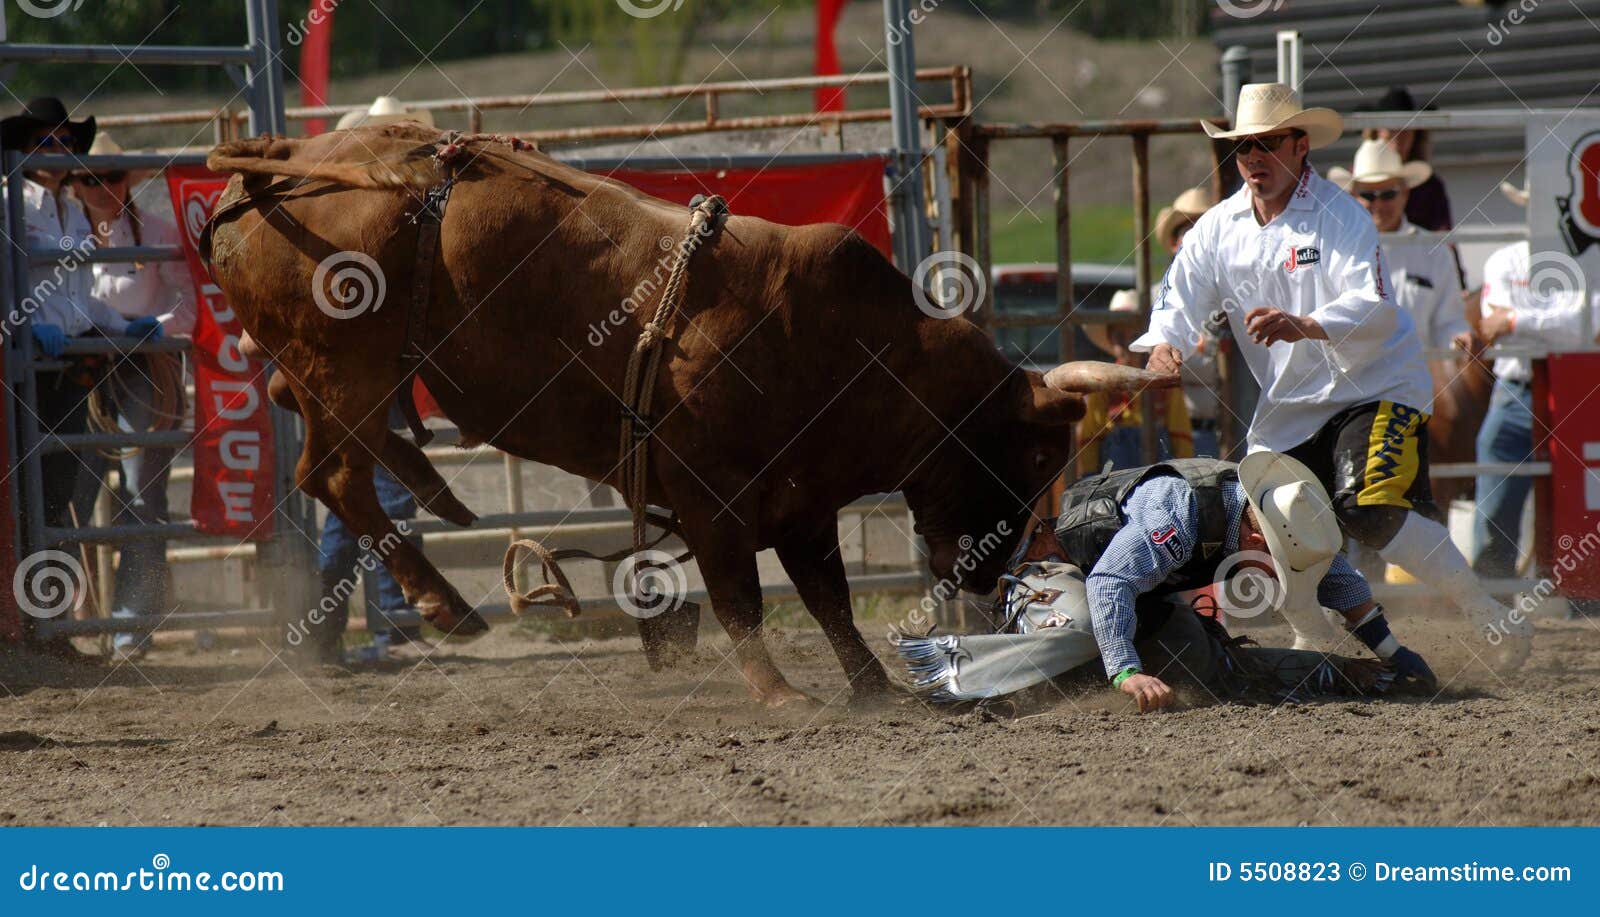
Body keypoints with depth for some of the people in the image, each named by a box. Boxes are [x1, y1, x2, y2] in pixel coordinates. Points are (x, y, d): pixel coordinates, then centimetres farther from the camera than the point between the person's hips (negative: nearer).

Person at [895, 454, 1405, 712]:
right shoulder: (1180, 513, -38)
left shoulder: (1275, 519, -12)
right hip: (1064, 568, -8)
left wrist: (1392, 655, 2)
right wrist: (1127, 673, -55)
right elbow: (1109, 582, -45)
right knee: (1085, 633, -39)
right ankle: (954, 668, -37)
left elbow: (1339, 580, 3)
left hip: (1144, 593, 8)